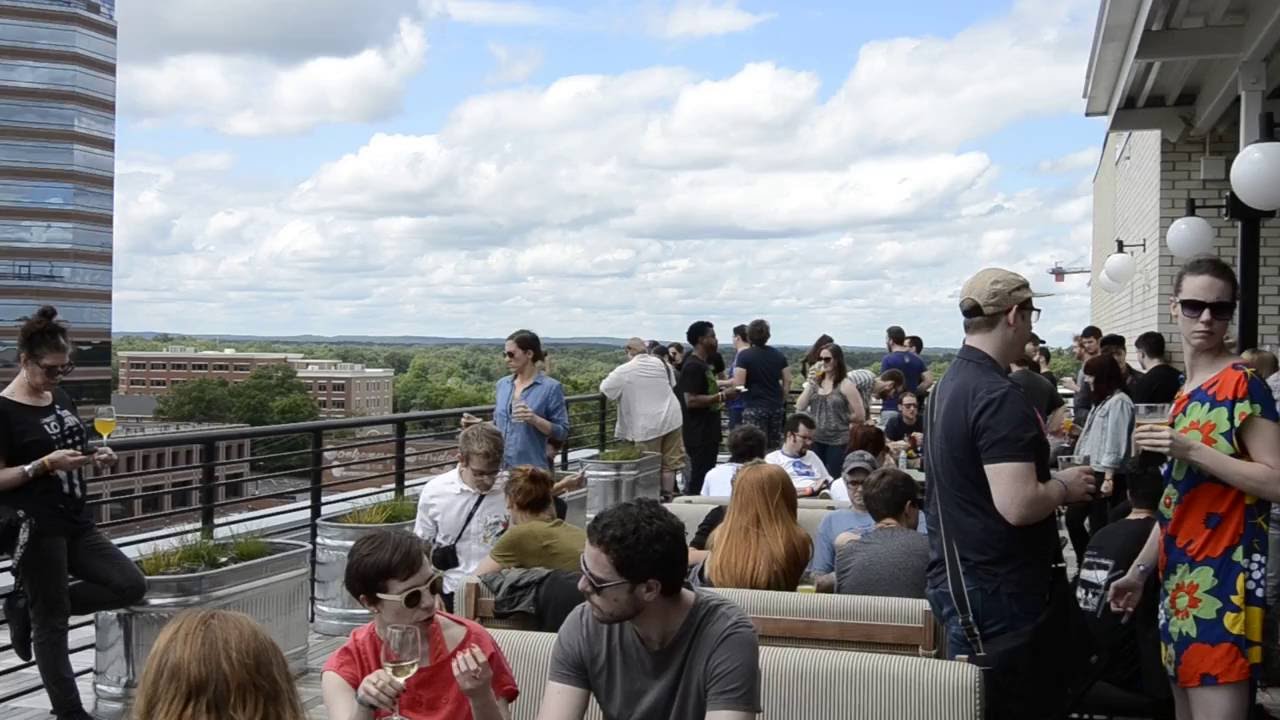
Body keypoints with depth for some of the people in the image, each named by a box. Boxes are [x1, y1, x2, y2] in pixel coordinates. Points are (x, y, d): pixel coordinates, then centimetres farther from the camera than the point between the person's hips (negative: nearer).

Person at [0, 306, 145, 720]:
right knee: (52, 622, 2)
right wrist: (46, 463, -24)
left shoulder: (62, 399, 10)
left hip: (76, 522, 7)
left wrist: (97, 457, 0)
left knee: (131, 586, 3)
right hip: (35, 529, -7)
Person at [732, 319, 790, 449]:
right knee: (775, 447, 12)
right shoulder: (778, 355, 8)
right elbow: (787, 381, 10)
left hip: (755, 408, -5)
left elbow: (739, 383, -16)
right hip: (776, 407, 5)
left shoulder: (744, 355, -9)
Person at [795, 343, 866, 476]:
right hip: (815, 440, 5)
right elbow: (799, 408, -2)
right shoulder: (815, 382, 8)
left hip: (838, 442, -5)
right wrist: (810, 384, -9)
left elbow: (860, 416, -10)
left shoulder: (846, 385, -7)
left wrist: (840, 419, 4)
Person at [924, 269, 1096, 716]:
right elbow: (1018, 505, -28)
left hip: (956, 576, 10)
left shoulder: (950, 384, 11)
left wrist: (1051, 479, 17)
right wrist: (1065, 486, -9)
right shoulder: (999, 397, -20)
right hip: (995, 590, -10)